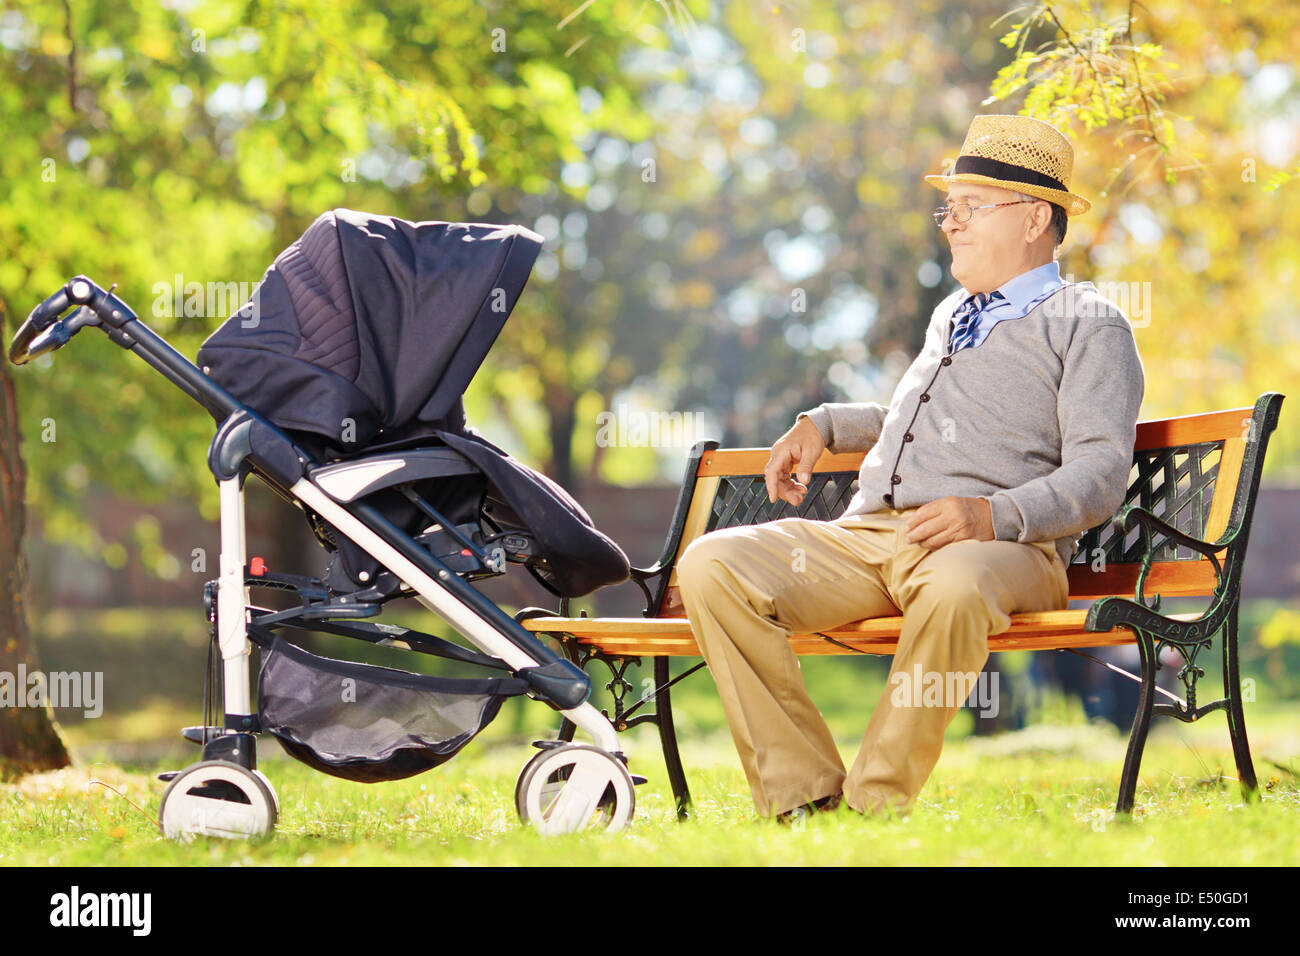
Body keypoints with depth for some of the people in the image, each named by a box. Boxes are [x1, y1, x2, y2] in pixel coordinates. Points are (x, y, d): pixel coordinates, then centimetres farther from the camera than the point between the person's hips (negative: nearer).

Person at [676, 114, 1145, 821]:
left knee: (953, 586, -44)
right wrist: (824, 425, 33)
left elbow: (1099, 476, -4)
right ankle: (802, 794, -22)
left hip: (1000, 548, -7)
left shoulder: (1088, 324, 9)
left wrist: (993, 515, -21)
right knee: (710, 565, -18)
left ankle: (876, 803, -32)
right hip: (866, 535, 7)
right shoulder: (953, 315, 33)